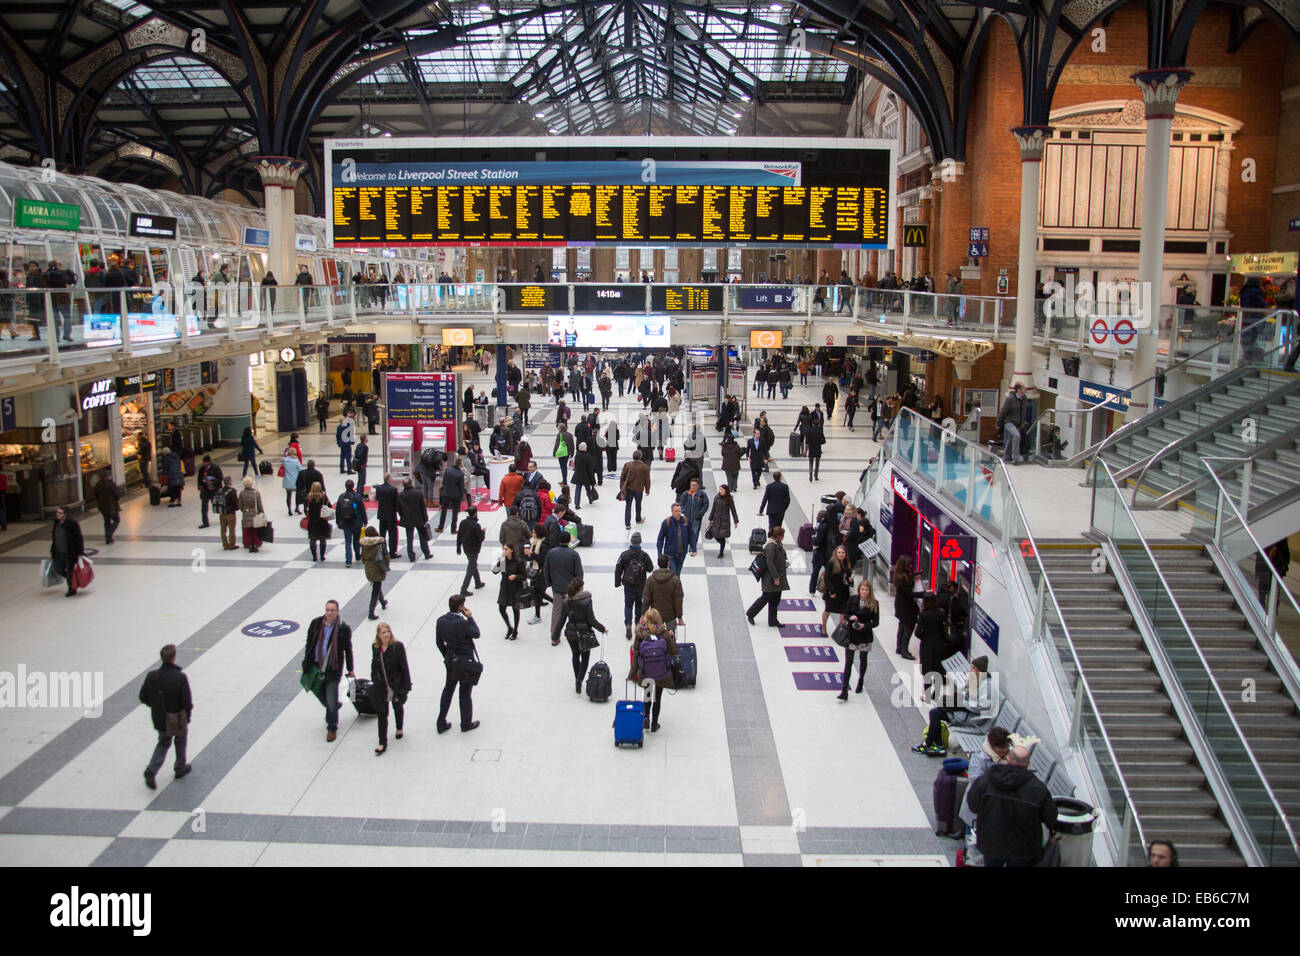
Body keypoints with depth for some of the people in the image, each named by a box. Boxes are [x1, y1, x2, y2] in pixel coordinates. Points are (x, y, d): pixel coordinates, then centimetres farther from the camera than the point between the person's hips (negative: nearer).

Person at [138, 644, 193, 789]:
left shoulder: (152, 676, -13)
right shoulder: (180, 677, -24)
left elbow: (143, 697, -3)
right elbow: (187, 702, -20)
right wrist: (188, 717, -1)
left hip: (159, 719, 3)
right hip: (178, 719, -3)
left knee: (164, 743, 24)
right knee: (180, 741, 24)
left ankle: (151, 771, 7)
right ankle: (180, 768, 41)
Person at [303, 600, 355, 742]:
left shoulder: (344, 628, -10)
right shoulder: (316, 623, -4)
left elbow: (348, 650, 0)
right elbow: (309, 643, 8)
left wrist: (350, 670, 5)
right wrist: (307, 663, 8)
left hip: (333, 669, -4)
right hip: (317, 666, 4)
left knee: (331, 700, -2)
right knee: (321, 695, 18)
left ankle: (332, 728, 14)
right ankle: (334, 708, 48)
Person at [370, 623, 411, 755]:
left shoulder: (397, 646, -15)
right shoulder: (375, 647, -3)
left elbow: (404, 667, -13)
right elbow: (374, 665, 11)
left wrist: (406, 686, -15)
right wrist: (374, 681, 13)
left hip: (396, 684, -2)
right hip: (380, 686, 2)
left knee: (397, 707, 22)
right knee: (381, 713, 0)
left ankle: (399, 728, 50)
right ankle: (382, 743, 5)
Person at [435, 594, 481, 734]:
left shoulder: (441, 621, -6)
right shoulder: (462, 622, -26)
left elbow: (439, 642, 4)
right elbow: (476, 634, -12)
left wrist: (447, 656, 16)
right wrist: (470, 617, -9)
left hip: (450, 661, 6)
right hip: (465, 662, -6)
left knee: (448, 690, 19)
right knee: (465, 693, 10)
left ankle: (441, 723, 25)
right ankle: (466, 724, 24)